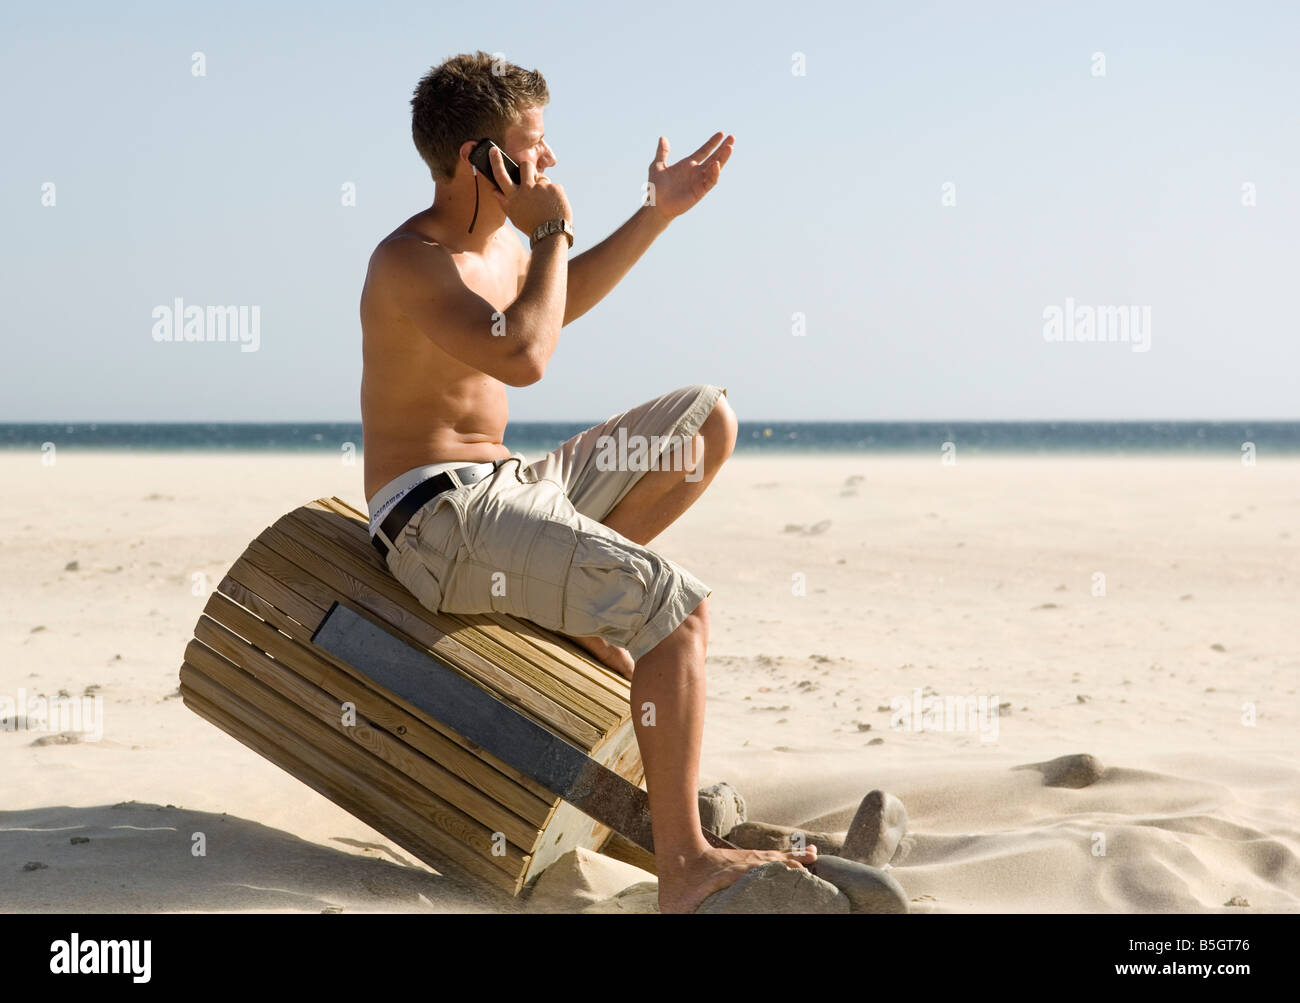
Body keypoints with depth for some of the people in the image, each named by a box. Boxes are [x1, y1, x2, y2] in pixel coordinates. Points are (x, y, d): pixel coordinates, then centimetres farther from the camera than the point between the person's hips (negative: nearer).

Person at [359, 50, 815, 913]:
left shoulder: (499, 239, 11)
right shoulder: (410, 263, -17)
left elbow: (562, 300, 34)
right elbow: (524, 355, -32)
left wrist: (657, 214, 28)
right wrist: (553, 233, -18)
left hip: (504, 494, 10)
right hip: (438, 520, -10)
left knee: (710, 417, 15)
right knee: (679, 605, -26)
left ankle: (576, 592, 7)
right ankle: (683, 869, -25)